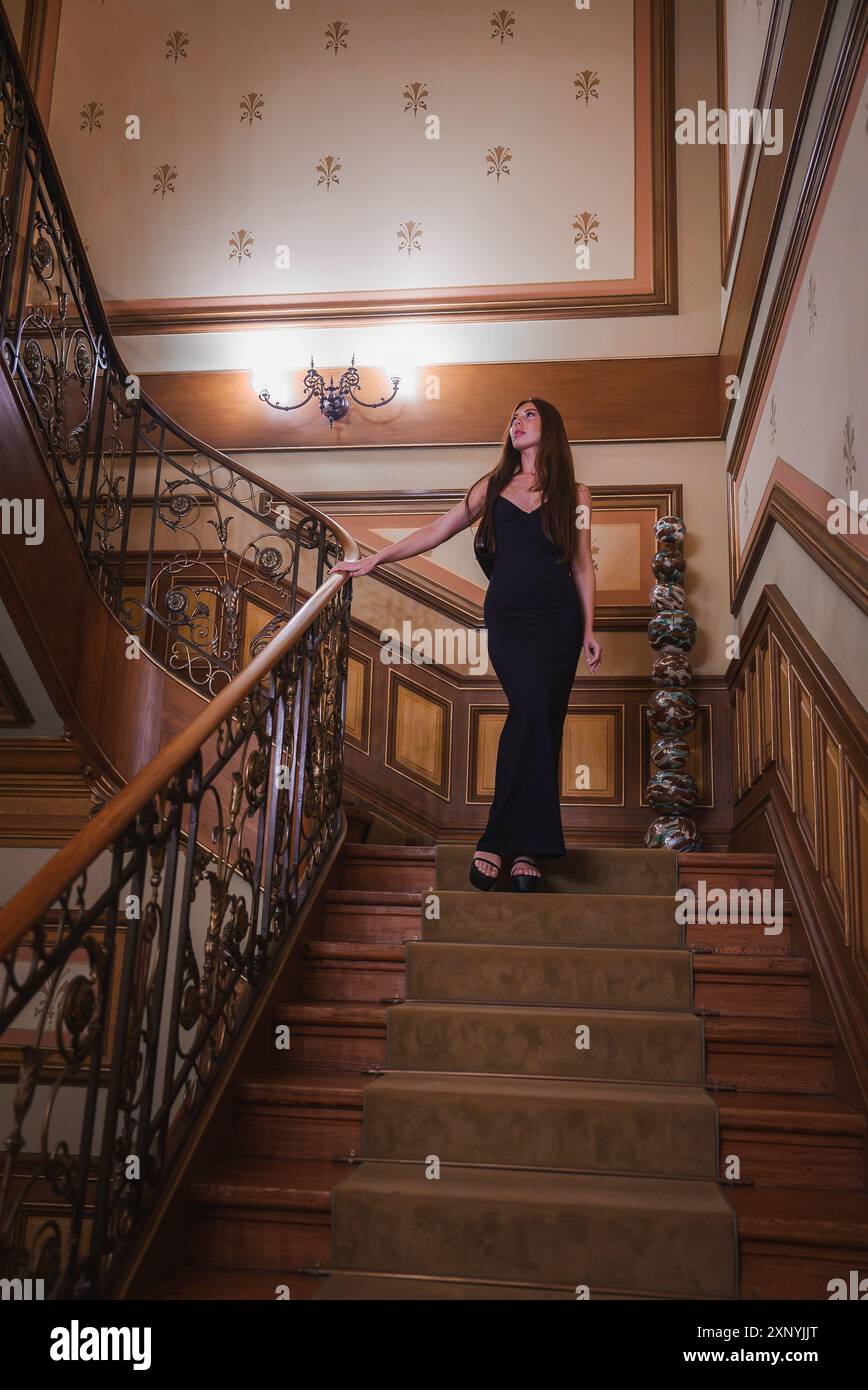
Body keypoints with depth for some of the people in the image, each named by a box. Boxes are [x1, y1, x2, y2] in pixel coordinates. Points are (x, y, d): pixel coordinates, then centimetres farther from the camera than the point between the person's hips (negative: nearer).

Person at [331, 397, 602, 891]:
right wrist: (374, 559, 10)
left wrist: (589, 629, 3)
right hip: (507, 616, 0)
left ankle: (500, 843, -4)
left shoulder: (574, 493, 12)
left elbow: (582, 565, 10)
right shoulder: (493, 487, 16)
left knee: (541, 722, -7)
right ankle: (526, 848, -18)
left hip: (559, 618, 1)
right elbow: (436, 532, 15)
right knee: (532, 708, -21)